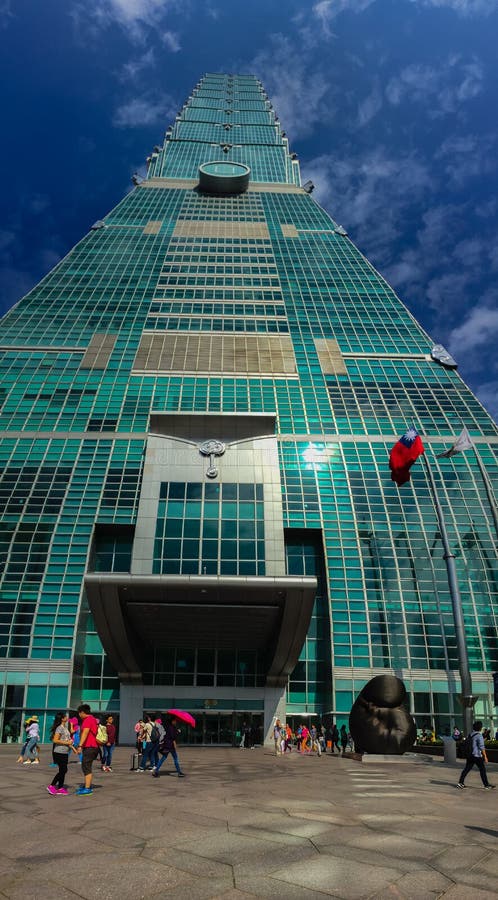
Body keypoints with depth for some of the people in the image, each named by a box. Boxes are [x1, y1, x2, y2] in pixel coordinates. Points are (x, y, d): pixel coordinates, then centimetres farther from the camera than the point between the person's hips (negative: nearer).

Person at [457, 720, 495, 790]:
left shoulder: (471, 734, 8)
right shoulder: (479, 736, -16)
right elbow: (482, 747, -19)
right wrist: (485, 756, -14)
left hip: (470, 755, 7)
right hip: (477, 756, -7)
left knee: (467, 769, 9)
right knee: (482, 770, 5)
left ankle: (460, 783, 9)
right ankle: (486, 785, 12)